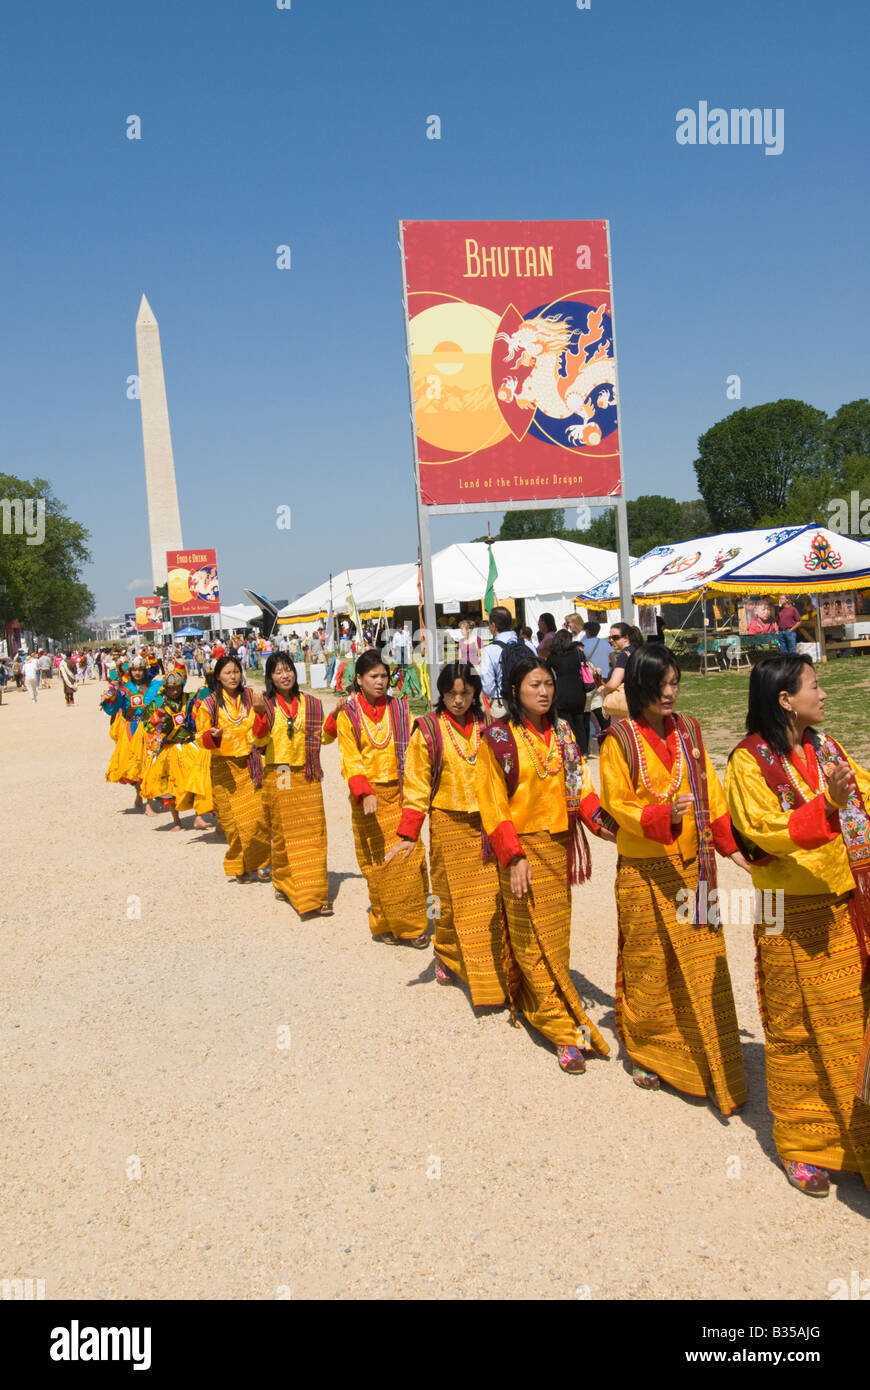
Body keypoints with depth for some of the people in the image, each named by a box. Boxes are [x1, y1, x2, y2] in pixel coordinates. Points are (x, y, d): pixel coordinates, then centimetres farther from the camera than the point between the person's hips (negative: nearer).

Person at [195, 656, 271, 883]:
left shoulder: (250, 697, 7)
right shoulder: (209, 704, 0)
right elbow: (201, 738, 1)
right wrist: (213, 736, -21)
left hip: (250, 764, 2)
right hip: (225, 767, -2)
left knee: (258, 817, -6)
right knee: (235, 822, -1)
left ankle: (260, 863, 11)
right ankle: (239, 868, 14)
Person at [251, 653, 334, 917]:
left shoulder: (310, 704, 7)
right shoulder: (265, 704, 1)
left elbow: (323, 737, 7)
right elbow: (259, 741, -10)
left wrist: (335, 717, -7)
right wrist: (261, 714, -24)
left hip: (306, 777, 1)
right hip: (277, 777, -1)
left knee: (312, 834, -4)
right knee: (283, 834, 6)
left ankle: (316, 893, -1)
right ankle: (284, 884, 24)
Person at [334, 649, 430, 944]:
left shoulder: (399, 708, 7)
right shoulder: (348, 714, 0)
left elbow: (410, 750, 7)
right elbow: (350, 759, -6)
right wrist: (364, 793, -20)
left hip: (398, 792, 2)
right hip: (367, 795, -2)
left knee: (409, 858, -3)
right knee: (377, 863, 2)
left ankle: (413, 925, 8)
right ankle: (385, 923, 15)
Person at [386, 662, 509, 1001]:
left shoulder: (486, 727, 6)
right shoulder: (428, 730, -3)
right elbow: (416, 786, -4)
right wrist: (408, 834, -8)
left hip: (485, 823, 2)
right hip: (448, 823, -2)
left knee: (492, 898, 0)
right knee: (451, 897, 5)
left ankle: (496, 968, 11)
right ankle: (446, 957, 27)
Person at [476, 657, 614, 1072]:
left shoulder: (562, 733, 7)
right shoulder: (498, 738, -8)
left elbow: (580, 788, 5)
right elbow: (493, 803, -9)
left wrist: (607, 826, -12)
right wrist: (515, 857, -16)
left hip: (559, 846, 5)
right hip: (523, 848, -5)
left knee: (557, 936, 12)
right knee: (535, 941, -2)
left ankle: (532, 1003, 30)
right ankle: (565, 1030, 3)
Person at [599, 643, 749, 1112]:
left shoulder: (689, 731, 7)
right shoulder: (620, 739, -7)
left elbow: (711, 793, 9)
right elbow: (616, 803, -10)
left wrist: (730, 845, -1)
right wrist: (663, 816, -26)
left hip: (693, 865, 4)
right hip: (645, 870, -4)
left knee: (702, 964, 5)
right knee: (648, 964, 8)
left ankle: (706, 1058, 19)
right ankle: (644, 1052, 27)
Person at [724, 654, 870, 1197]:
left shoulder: (825, 747, 7)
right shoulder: (750, 761, -12)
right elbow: (764, 830, -22)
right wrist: (827, 806, -32)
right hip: (794, 914, -6)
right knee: (799, 1030, 7)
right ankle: (803, 1145, 24)